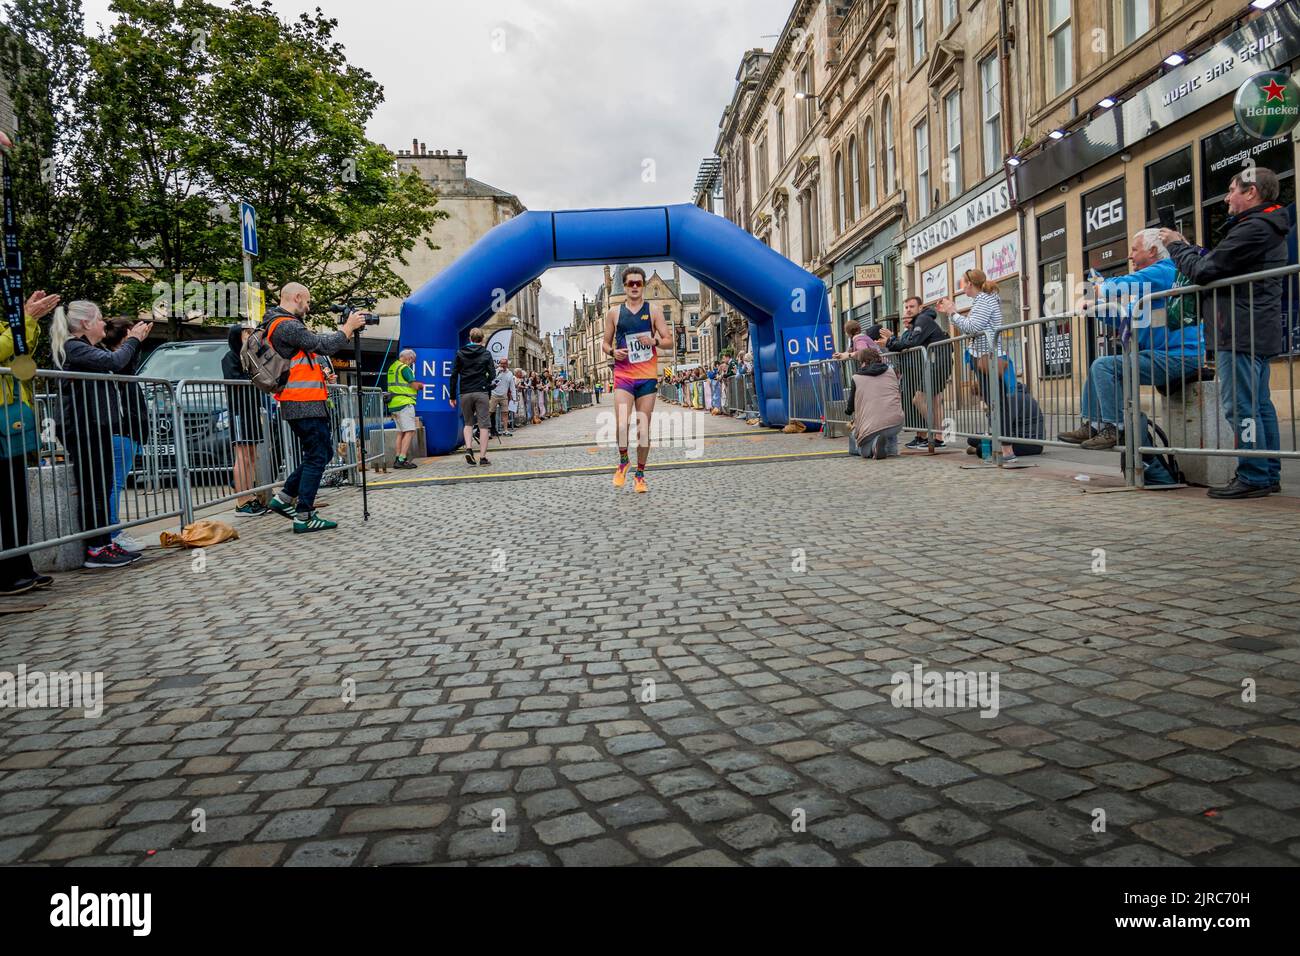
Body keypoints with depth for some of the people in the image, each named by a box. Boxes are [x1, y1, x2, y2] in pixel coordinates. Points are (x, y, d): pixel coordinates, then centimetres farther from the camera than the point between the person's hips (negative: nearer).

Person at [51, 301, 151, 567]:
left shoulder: (87, 349, 21)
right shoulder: (73, 348, -10)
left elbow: (122, 369, 20)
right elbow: (114, 361, -23)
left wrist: (134, 342, 10)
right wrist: (132, 340, -7)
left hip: (98, 427, 10)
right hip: (84, 429, -10)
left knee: (103, 488, 12)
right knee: (92, 490, -8)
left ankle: (105, 543, 18)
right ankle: (95, 550, -6)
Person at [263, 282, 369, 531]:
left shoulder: (288, 325, 20)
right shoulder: (286, 326, -14)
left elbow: (317, 341, 20)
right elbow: (323, 346, -18)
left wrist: (347, 330, 11)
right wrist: (349, 326, -5)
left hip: (304, 403, 11)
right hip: (304, 404, -11)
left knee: (324, 452, 16)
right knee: (317, 457, -5)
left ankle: (283, 498, 17)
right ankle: (304, 517, -1)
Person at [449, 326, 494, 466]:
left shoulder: (460, 354, 8)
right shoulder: (486, 354, 4)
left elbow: (454, 375, 4)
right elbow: (491, 375, -1)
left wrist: (453, 396, 7)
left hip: (464, 393, 2)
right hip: (481, 393, -2)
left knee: (468, 423, 17)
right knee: (483, 424, 1)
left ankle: (468, 448, -5)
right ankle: (483, 457, -2)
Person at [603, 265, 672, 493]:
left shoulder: (653, 310, 6)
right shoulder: (614, 313, 7)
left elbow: (669, 341, 5)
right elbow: (605, 342, 14)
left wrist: (654, 341, -16)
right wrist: (612, 351, -8)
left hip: (647, 376, 0)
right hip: (623, 375, 0)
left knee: (643, 427, 4)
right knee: (621, 425, -17)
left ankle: (640, 474, 17)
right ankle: (623, 461, 11)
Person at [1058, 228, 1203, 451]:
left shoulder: (1162, 272, -11)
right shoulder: (1162, 274, 23)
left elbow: (1119, 287, -24)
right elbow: (1126, 316, 23)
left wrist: (1097, 290, -2)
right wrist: (1092, 306, 10)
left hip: (1176, 357, -11)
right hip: (1164, 355, 11)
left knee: (1104, 366, -18)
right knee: (1097, 367, 13)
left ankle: (1114, 430, -17)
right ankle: (1091, 426, 9)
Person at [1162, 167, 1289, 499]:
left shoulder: (1253, 228, -14)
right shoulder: (1267, 228, 21)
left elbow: (1203, 271, -15)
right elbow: (1217, 262, 17)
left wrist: (1177, 246, 0)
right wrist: (1187, 247, 11)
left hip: (1241, 332, -11)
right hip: (1259, 331, 11)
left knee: (1241, 406, -9)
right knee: (1260, 405, 12)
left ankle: (1252, 478, -6)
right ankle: (1269, 476, 18)